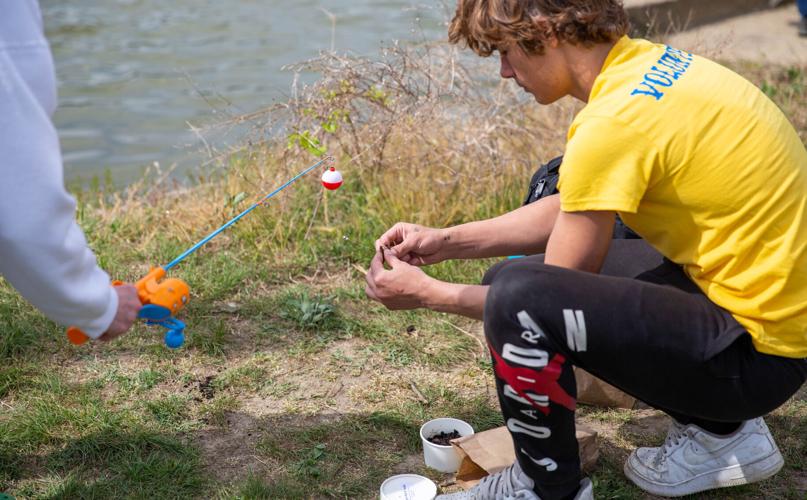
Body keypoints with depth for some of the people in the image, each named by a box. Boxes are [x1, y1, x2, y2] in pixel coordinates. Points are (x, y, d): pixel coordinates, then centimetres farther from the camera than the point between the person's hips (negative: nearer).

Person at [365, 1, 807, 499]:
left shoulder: (613, 122, -23)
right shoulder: (648, 63, 4)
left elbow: (547, 298, -13)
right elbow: (566, 212, 14)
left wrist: (426, 293, -1)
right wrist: (445, 242, 10)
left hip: (758, 354, -10)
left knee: (517, 296, -24)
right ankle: (721, 431, 20)